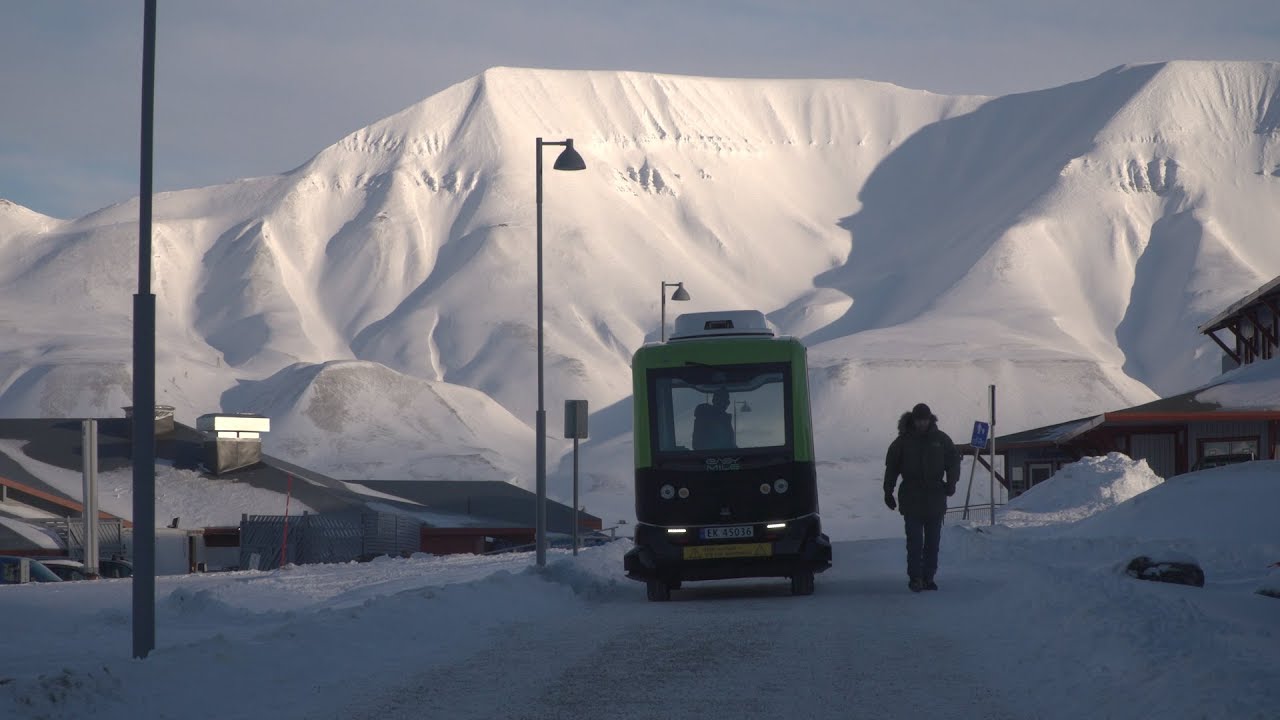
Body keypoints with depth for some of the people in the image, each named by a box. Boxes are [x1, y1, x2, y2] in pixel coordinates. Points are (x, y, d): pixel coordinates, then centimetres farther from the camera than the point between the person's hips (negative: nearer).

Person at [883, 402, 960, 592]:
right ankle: (915, 578, -6)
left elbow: (954, 460, 13)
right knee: (915, 541, -8)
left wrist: (951, 482, -2)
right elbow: (891, 466, 8)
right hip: (911, 498, -2)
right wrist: (888, 492, 5)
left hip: (935, 498, 2)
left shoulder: (940, 439, 5)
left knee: (933, 541, 6)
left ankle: (928, 577, 13)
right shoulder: (903, 441, 1)